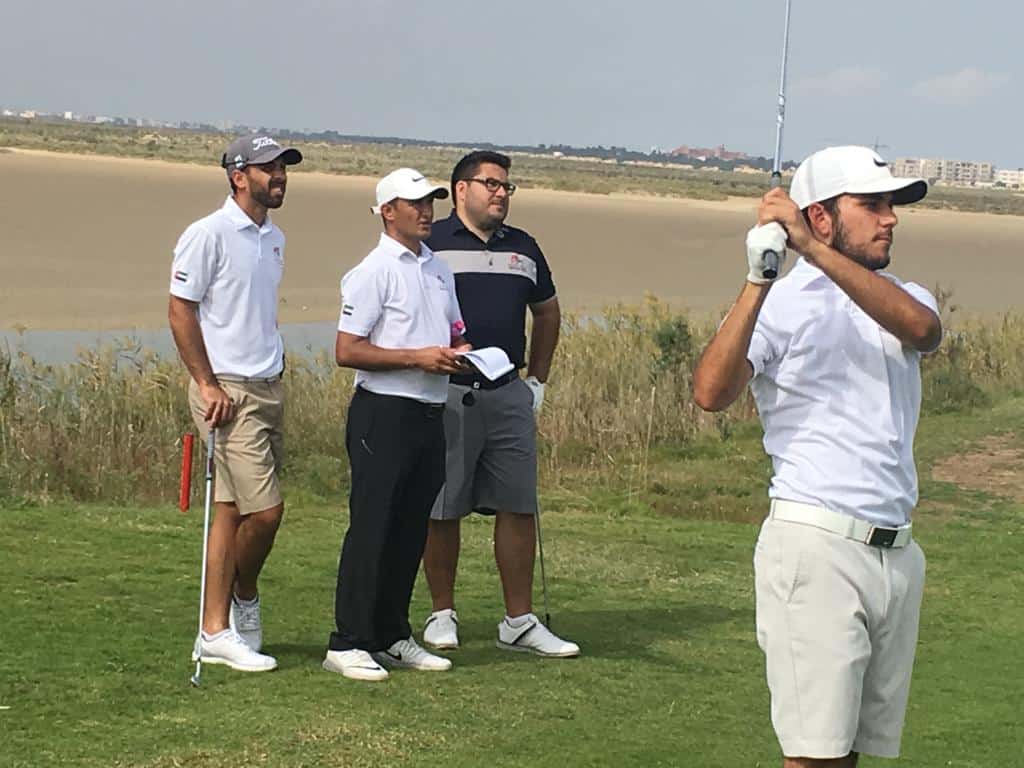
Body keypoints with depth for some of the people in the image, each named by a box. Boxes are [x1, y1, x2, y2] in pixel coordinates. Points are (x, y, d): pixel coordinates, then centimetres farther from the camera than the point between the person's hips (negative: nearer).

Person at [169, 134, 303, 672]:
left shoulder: (273, 239, 15)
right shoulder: (209, 234, -10)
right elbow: (180, 311, -11)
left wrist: (274, 359, 16)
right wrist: (208, 385, -14)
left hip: (268, 386, 8)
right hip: (228, 391, -8)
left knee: (233, 510, 10)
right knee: (264, 509, -11)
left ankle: (216, 632, 15)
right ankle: (243, 599, 9)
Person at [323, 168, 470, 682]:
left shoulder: (438, 270, 15)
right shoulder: (374, 272, -9)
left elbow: (452, 335, 27)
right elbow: (347, 351, -14)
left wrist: (460, 354, 4)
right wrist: (418, 358, -18)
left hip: (430, 414, 8)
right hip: (384, 413, -8)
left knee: (411, 530, 11)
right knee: (372, 529, -7)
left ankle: (392, 636, 20)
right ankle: (347, 644, -3)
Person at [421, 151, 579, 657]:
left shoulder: (523, 249, 15)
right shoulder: (431, 245, -1)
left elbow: (547, 313, 27)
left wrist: (537, 380, 21)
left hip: (509, 394, 4)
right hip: (446, 394, -4)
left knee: (518, 508, 2)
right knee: (442, 511, 2)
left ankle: (520, 622, 8)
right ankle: (442, 615, 14)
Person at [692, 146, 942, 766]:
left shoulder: (905, 297, 14)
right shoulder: (784, 304, -3)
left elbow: (922, 328, -13)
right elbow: (711, 393, -20)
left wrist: (816, 251, -23)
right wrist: (758, 280, -27)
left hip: (897, 550, 6)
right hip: (817, 548, -6)